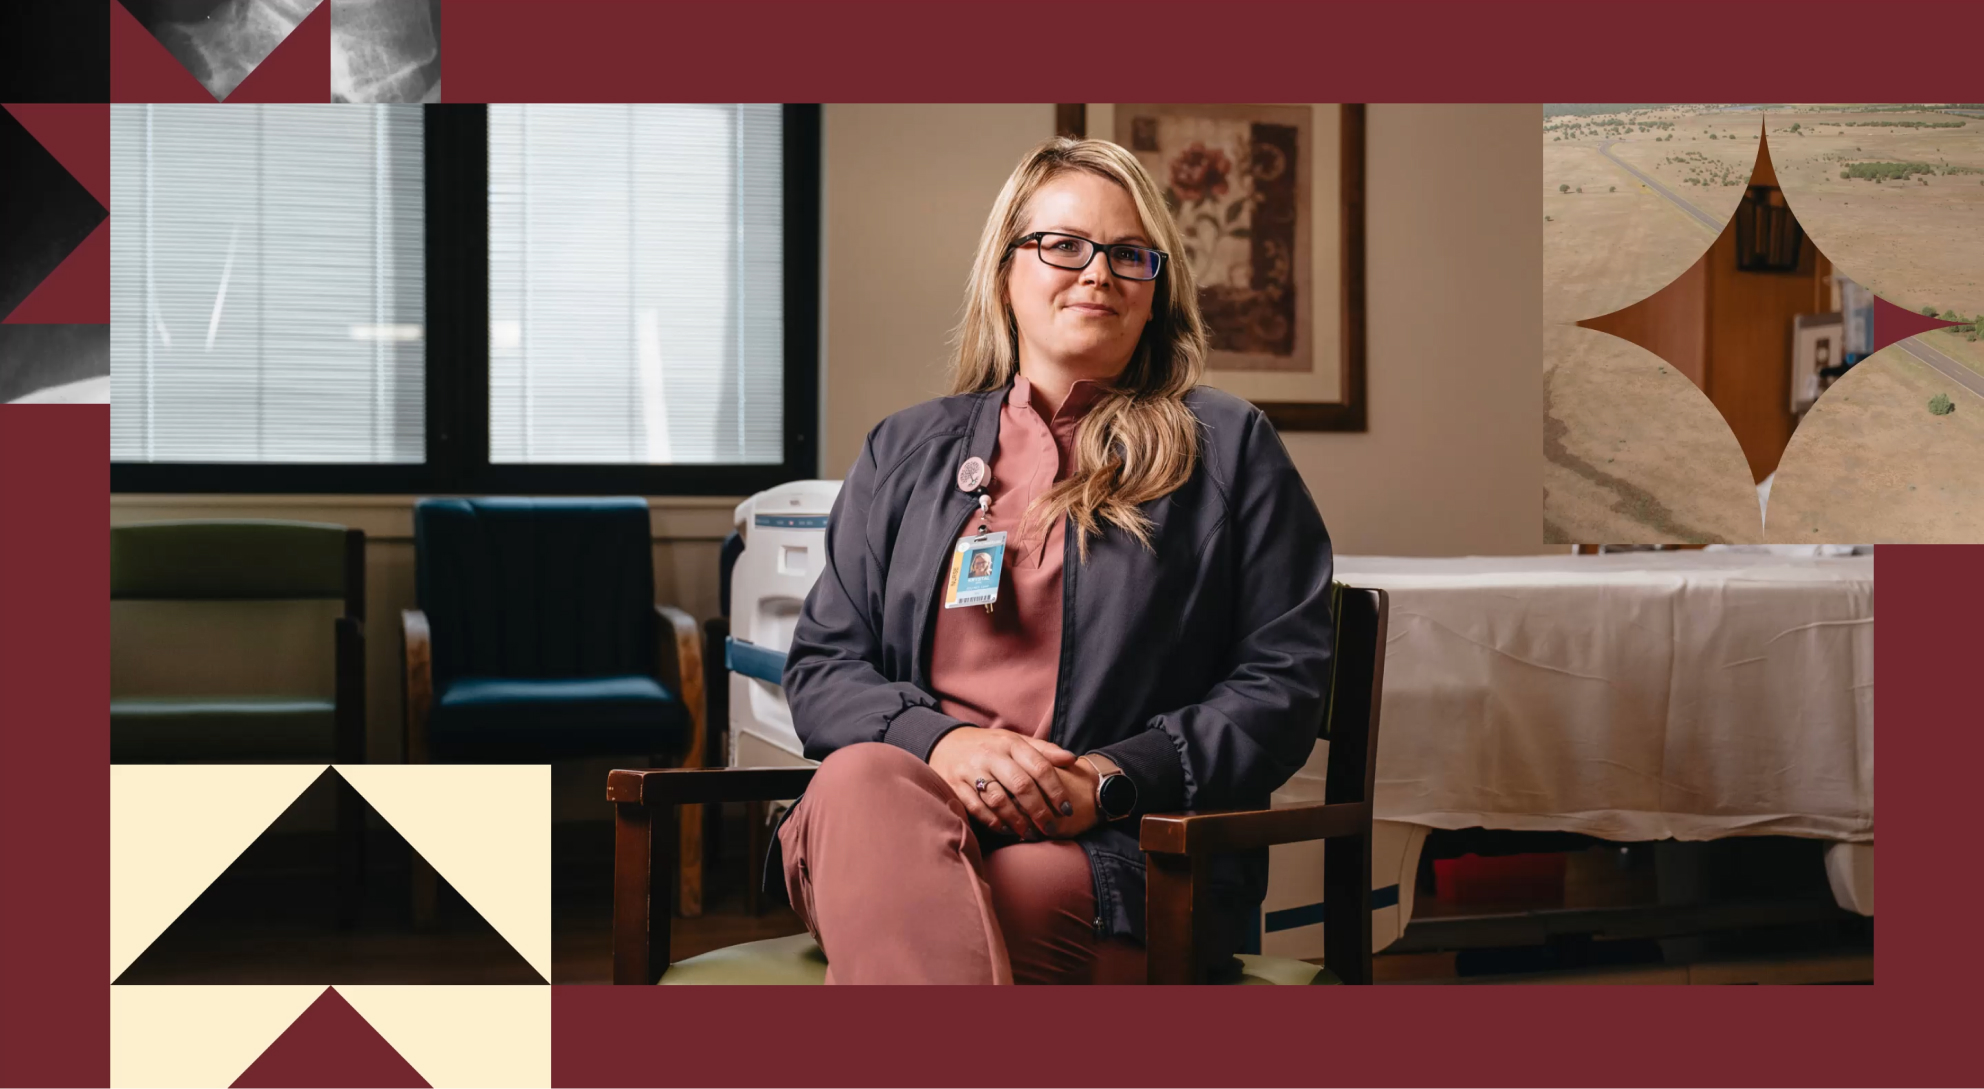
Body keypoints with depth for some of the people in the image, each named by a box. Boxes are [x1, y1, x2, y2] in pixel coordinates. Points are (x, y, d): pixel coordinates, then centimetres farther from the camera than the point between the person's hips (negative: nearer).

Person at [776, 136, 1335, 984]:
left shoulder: (1229, 451, 15)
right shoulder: (903, 451, 22)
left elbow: (1284, 683, 7)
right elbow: (820, 667, 16)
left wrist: (1109, 777, -9)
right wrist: (939, 741, -8)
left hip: (1116, 858, -3)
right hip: (900, 811, 3)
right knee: (862, 777, -36)